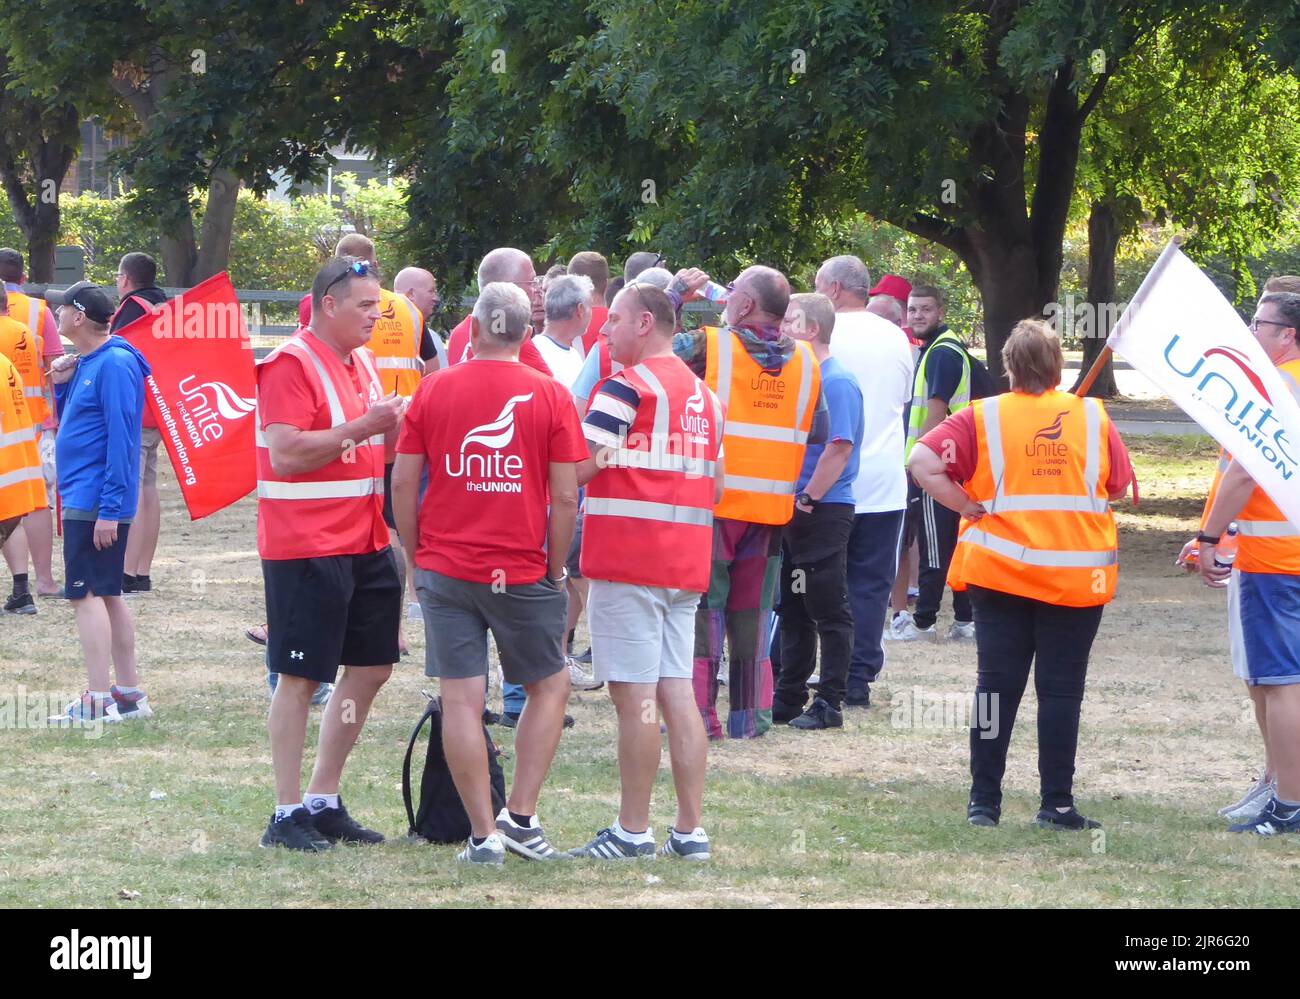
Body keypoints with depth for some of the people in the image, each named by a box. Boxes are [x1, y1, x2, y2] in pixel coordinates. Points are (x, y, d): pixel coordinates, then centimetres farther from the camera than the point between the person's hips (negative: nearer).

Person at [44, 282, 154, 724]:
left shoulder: (114, 365, -16)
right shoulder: (85, 364, 13)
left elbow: (121, 439, -20)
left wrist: (109, 509, -23)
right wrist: (62, 386, 4)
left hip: (95, 501, -10)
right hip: (82, 499, 10)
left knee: (88, 594, -11)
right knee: (107, 595, 13)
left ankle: (99, 700, -12)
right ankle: (129, 693, 18)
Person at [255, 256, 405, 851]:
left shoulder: (362, 362, 14)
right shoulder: (291, 365, -13)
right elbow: (286, 453, -23)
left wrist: (397, 425, 4)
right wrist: (363, 427, -23)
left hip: (366, 544, 9)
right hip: (306, 549, -9)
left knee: (371, 668, 11)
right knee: (300, 678, -3)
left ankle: (324, 802, 22)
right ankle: (287, 815, 3)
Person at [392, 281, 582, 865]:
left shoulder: (434, 390, 1)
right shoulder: (550, 396, -3)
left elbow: (403, 483, 2)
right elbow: (565, 498, -5)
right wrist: (555, 571, 7)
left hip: (445, 570, 1)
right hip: (521, 572, -1)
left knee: (460, 701, 2)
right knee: (549, 687, 16)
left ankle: (483, 834, 2)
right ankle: (520, 817, 9)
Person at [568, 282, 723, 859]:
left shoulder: (627, 387, -10)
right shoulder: (704, 395, 16)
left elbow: (577, 467, -16)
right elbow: (715, 486, 20)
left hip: (628, 561, -8)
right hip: (686, 564, 8)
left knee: (635, 697, -4)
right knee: (678, 692, 8)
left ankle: (633, 832, -1)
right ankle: (690, 830, 7)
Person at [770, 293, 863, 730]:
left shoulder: (837, 382, -14)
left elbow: (839, 448, -20)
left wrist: (807, 499, -17)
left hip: (823, 512, -9)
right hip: (791, 511, 9)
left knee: (829, 612, -2)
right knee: (793, 609, 13)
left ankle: (830, 703, 1)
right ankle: (789, 698, 20)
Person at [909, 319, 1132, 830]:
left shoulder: (982, 418, -3)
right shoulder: (1093, 417, 0)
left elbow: (921, 462, -12)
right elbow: (1119, 486, 8)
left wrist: (967, 506, -3)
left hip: (1001, 571, 0)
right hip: (1077, 575, 0)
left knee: (997, 685, 6)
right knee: (1061, 689, 5)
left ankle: (984, 802, 7)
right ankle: (1056, 804, 4)